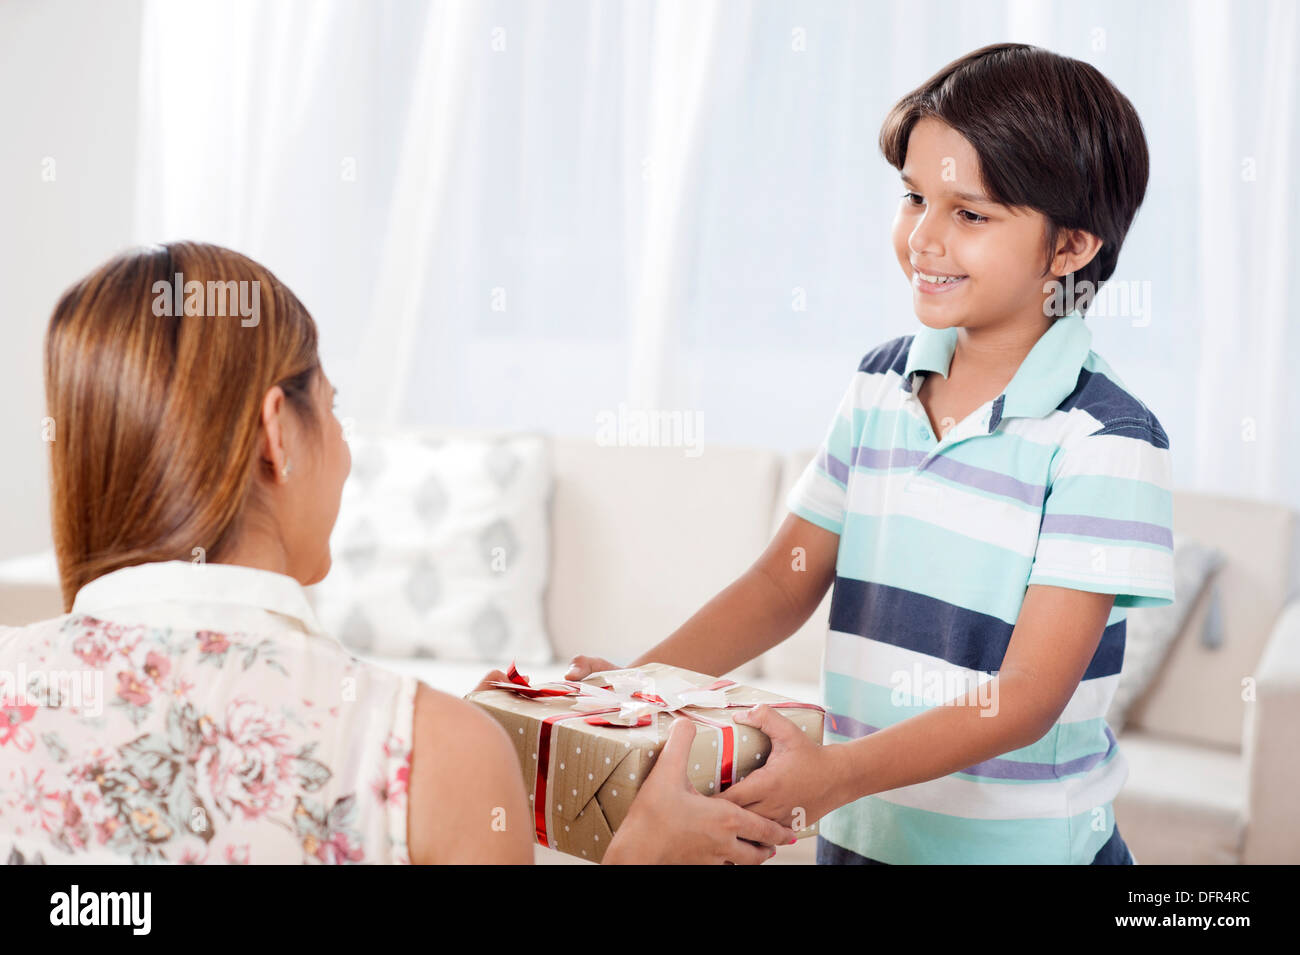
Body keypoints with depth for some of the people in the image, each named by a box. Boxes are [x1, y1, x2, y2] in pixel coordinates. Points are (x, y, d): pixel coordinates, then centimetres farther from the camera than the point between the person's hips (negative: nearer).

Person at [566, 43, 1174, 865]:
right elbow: (786, 582, 5)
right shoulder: (881, 385, 2)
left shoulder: (1105, 440, -16)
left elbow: (1029, 697, -19)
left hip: (1021, 842, -5)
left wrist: (835, 773, -30)